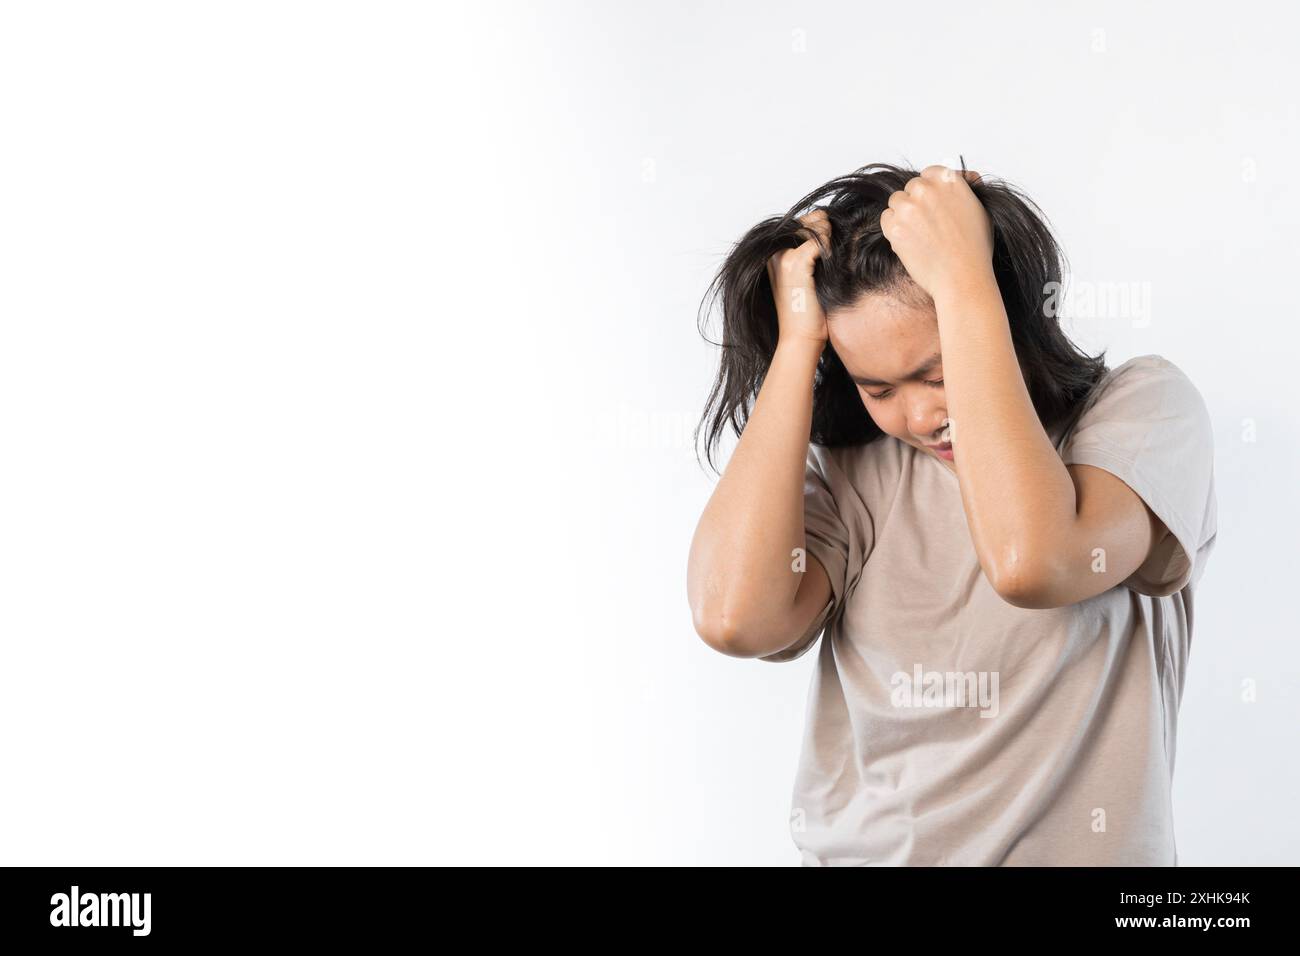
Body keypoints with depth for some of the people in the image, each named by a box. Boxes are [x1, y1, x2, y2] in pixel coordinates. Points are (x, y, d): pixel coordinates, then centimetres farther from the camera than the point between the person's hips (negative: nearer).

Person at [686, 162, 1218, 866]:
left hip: (1072, 853, -2)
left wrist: (961, 278, -16)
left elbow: (1029, 563, -21)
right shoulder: (848, 470, 2)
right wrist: (797, 343, -8)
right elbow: (735, 618, -15)